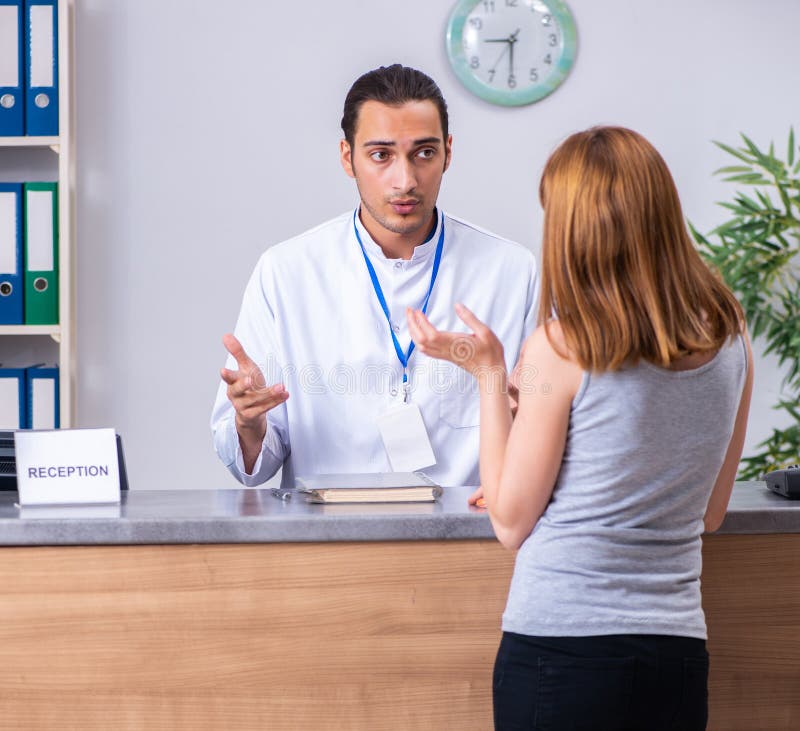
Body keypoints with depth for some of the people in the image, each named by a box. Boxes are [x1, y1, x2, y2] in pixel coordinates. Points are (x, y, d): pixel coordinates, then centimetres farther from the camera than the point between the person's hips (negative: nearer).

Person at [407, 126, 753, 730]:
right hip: (679, 653, 5)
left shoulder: (563, 344, -12)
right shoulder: (729, 336, 3)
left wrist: (489, 372, 1)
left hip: (564, 649, -4)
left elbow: (511, 522, -4)